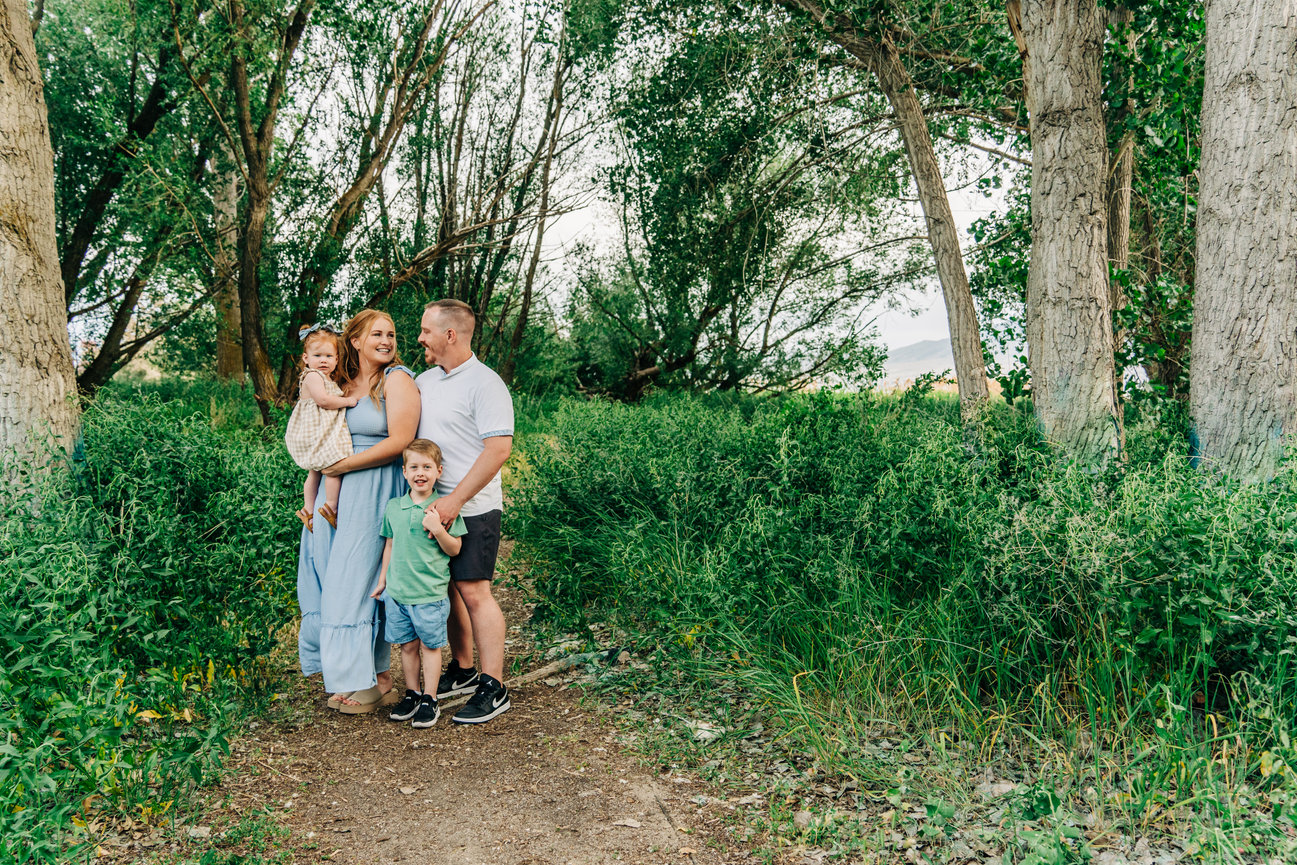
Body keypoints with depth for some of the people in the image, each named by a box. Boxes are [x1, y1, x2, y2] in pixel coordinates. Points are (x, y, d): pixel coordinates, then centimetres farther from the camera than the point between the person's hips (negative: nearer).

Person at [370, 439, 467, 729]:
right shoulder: (393, 507, 4)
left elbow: (454, 550, -6)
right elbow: (390, 545, 16)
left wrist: (438, 529, -22)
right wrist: (382, 579, 17)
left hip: (430, 593, -4)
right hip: (397, 591, 4)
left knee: (430, 645, 6)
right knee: (407, 645, 14)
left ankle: (429, 699, 17)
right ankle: (411, 694, 28)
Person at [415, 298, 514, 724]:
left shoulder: (484, 383, -11)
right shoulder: (423, 381, 13)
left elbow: (498, 449, -19)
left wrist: (454, 500, -22)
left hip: (472, 509, -7)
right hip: (434, 507, 7)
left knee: (473, 593, -6)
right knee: (447, 590, 13)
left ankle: (493, 688, 3)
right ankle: (463, 671, 28)